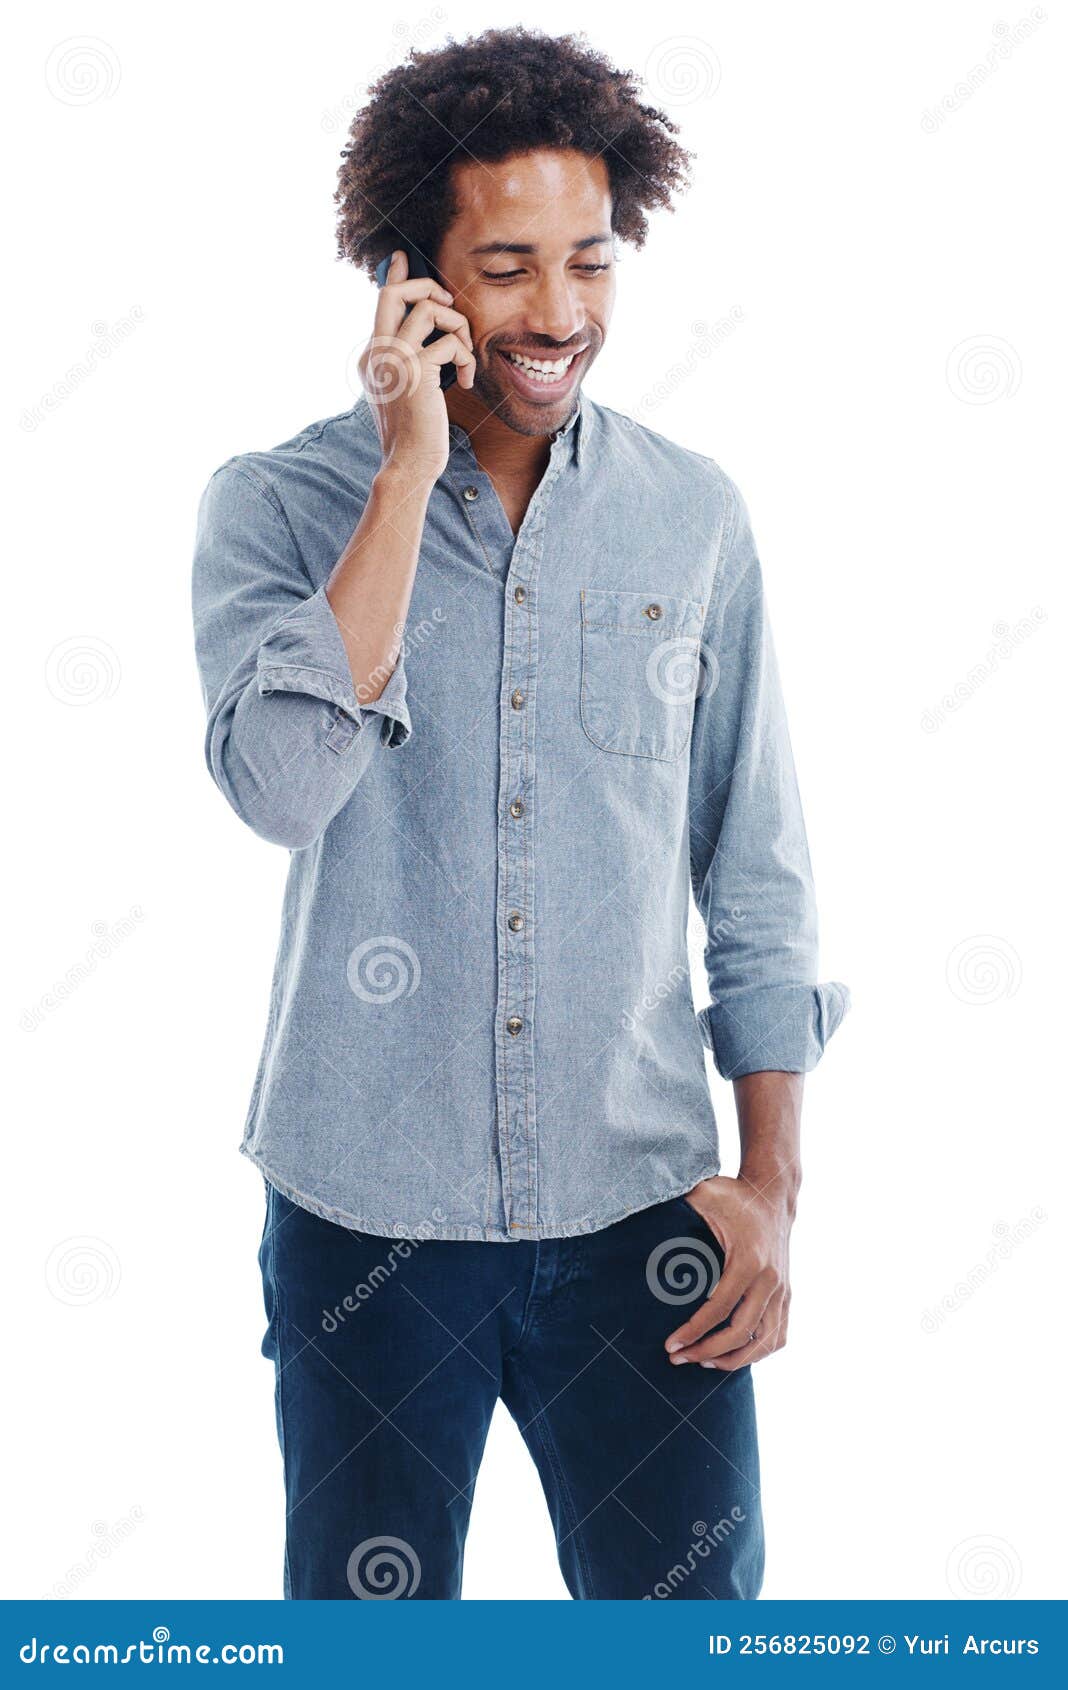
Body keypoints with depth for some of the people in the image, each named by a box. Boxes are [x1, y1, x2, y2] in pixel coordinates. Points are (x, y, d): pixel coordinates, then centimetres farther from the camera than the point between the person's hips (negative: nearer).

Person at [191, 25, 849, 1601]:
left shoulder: (694, 517, 1)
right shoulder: (279, 505, -5)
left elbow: (757, 877, 5)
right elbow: (281, 787, -24)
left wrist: (771, 1182, 1)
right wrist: (410, 474, -21)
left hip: (636, 1202, 1)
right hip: (365, 1207, -1)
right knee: (371, 1616, 15)